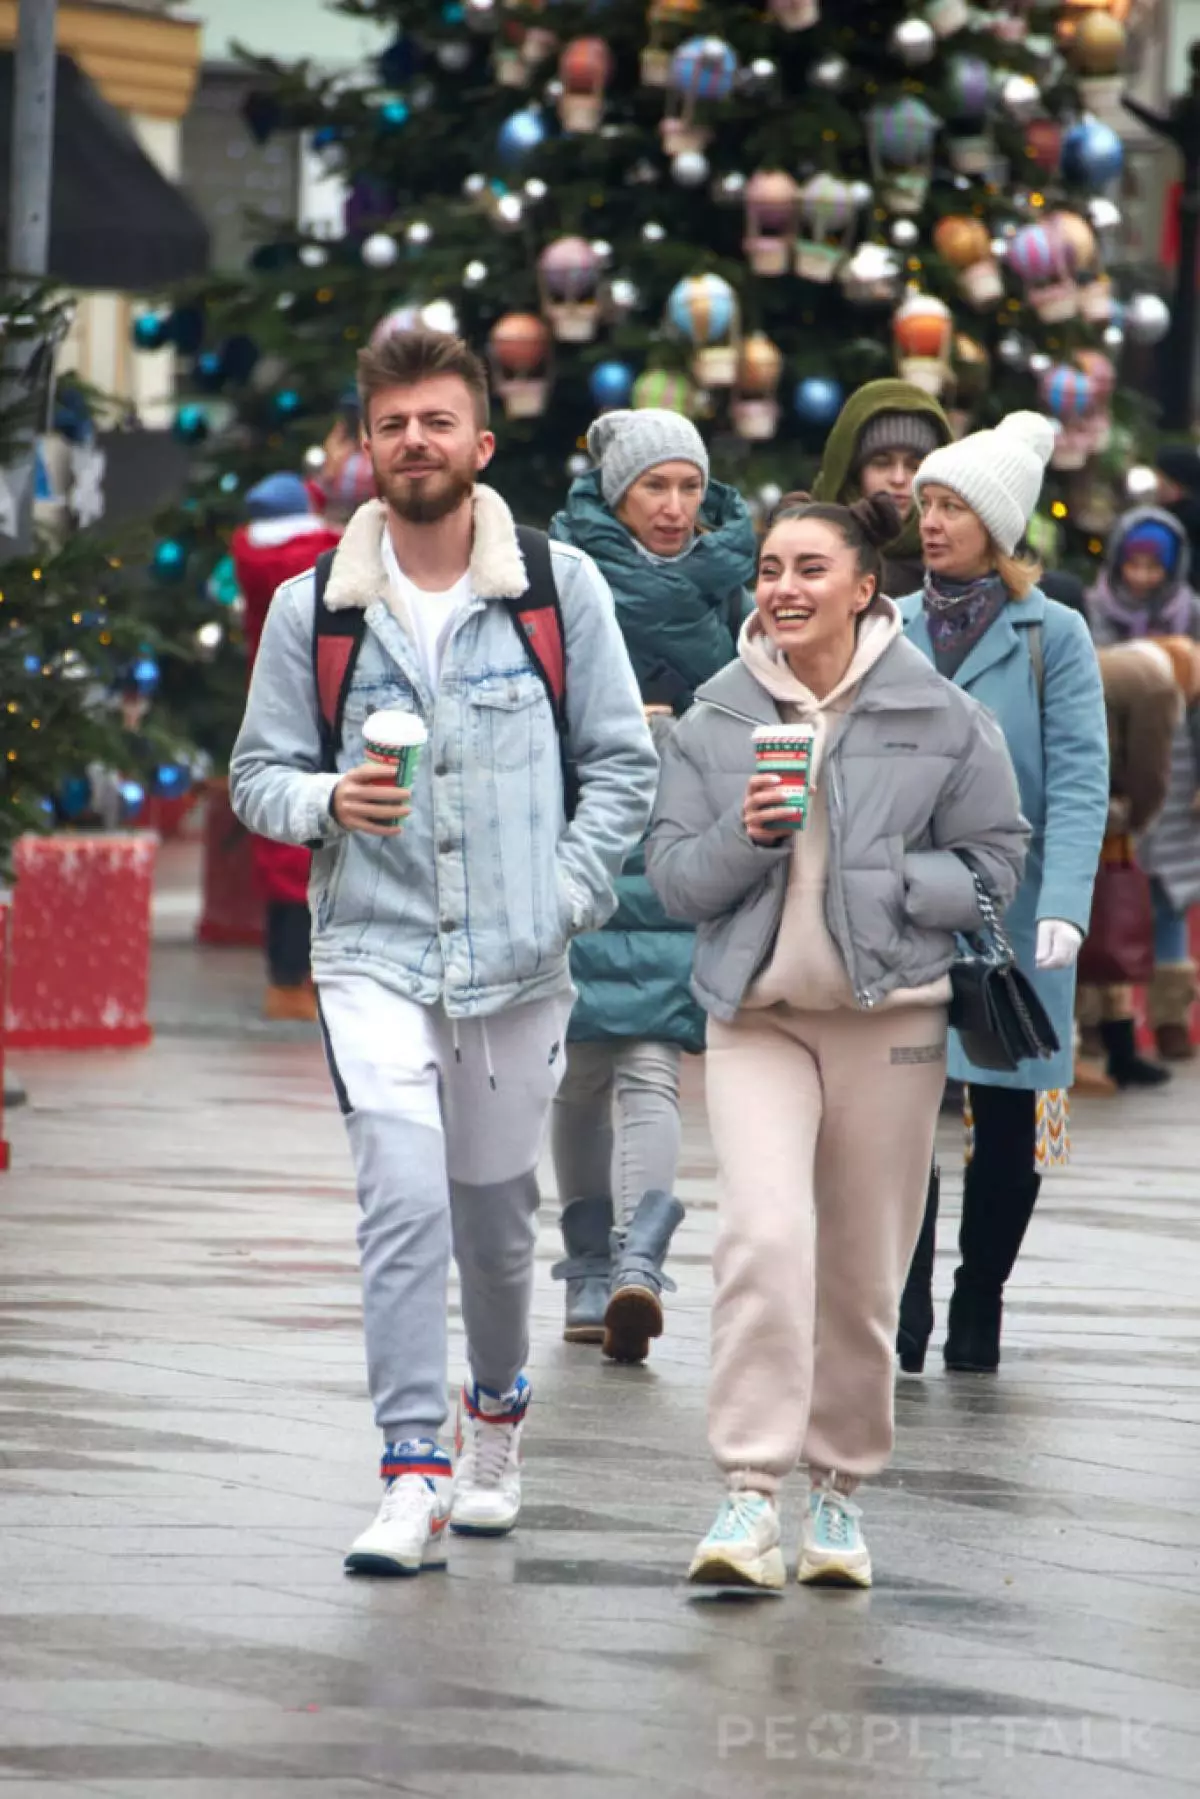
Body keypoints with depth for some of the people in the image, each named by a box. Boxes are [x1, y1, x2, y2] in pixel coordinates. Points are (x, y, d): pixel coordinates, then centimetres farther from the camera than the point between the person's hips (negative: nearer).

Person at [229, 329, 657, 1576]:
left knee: (496, 1211, 13)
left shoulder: (561, 588, 2)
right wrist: (328, 800, -12)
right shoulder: (311, 608, 3)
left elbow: (622, 764, 6)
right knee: (404, 1202, -16)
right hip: (372, 951, -1)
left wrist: (567, 896, -6)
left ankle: (495, 1414, 40)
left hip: (517, 958, 1)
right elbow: (259, 774, 9)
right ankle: (414, 1482, -15)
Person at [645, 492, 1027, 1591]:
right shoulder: (717, 718, 4)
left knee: (863, 1273, 6)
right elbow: (675, 877, 4)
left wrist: (875, 880, -13)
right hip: (757, 1015, 0)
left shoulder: (942, 719, -1)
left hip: (891, 1015, 0)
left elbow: (993, 867, 1)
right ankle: (751, 1493, -19)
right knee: (764, 1234, -19)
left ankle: (840, 1489, 23)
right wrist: (747, 838, -16)